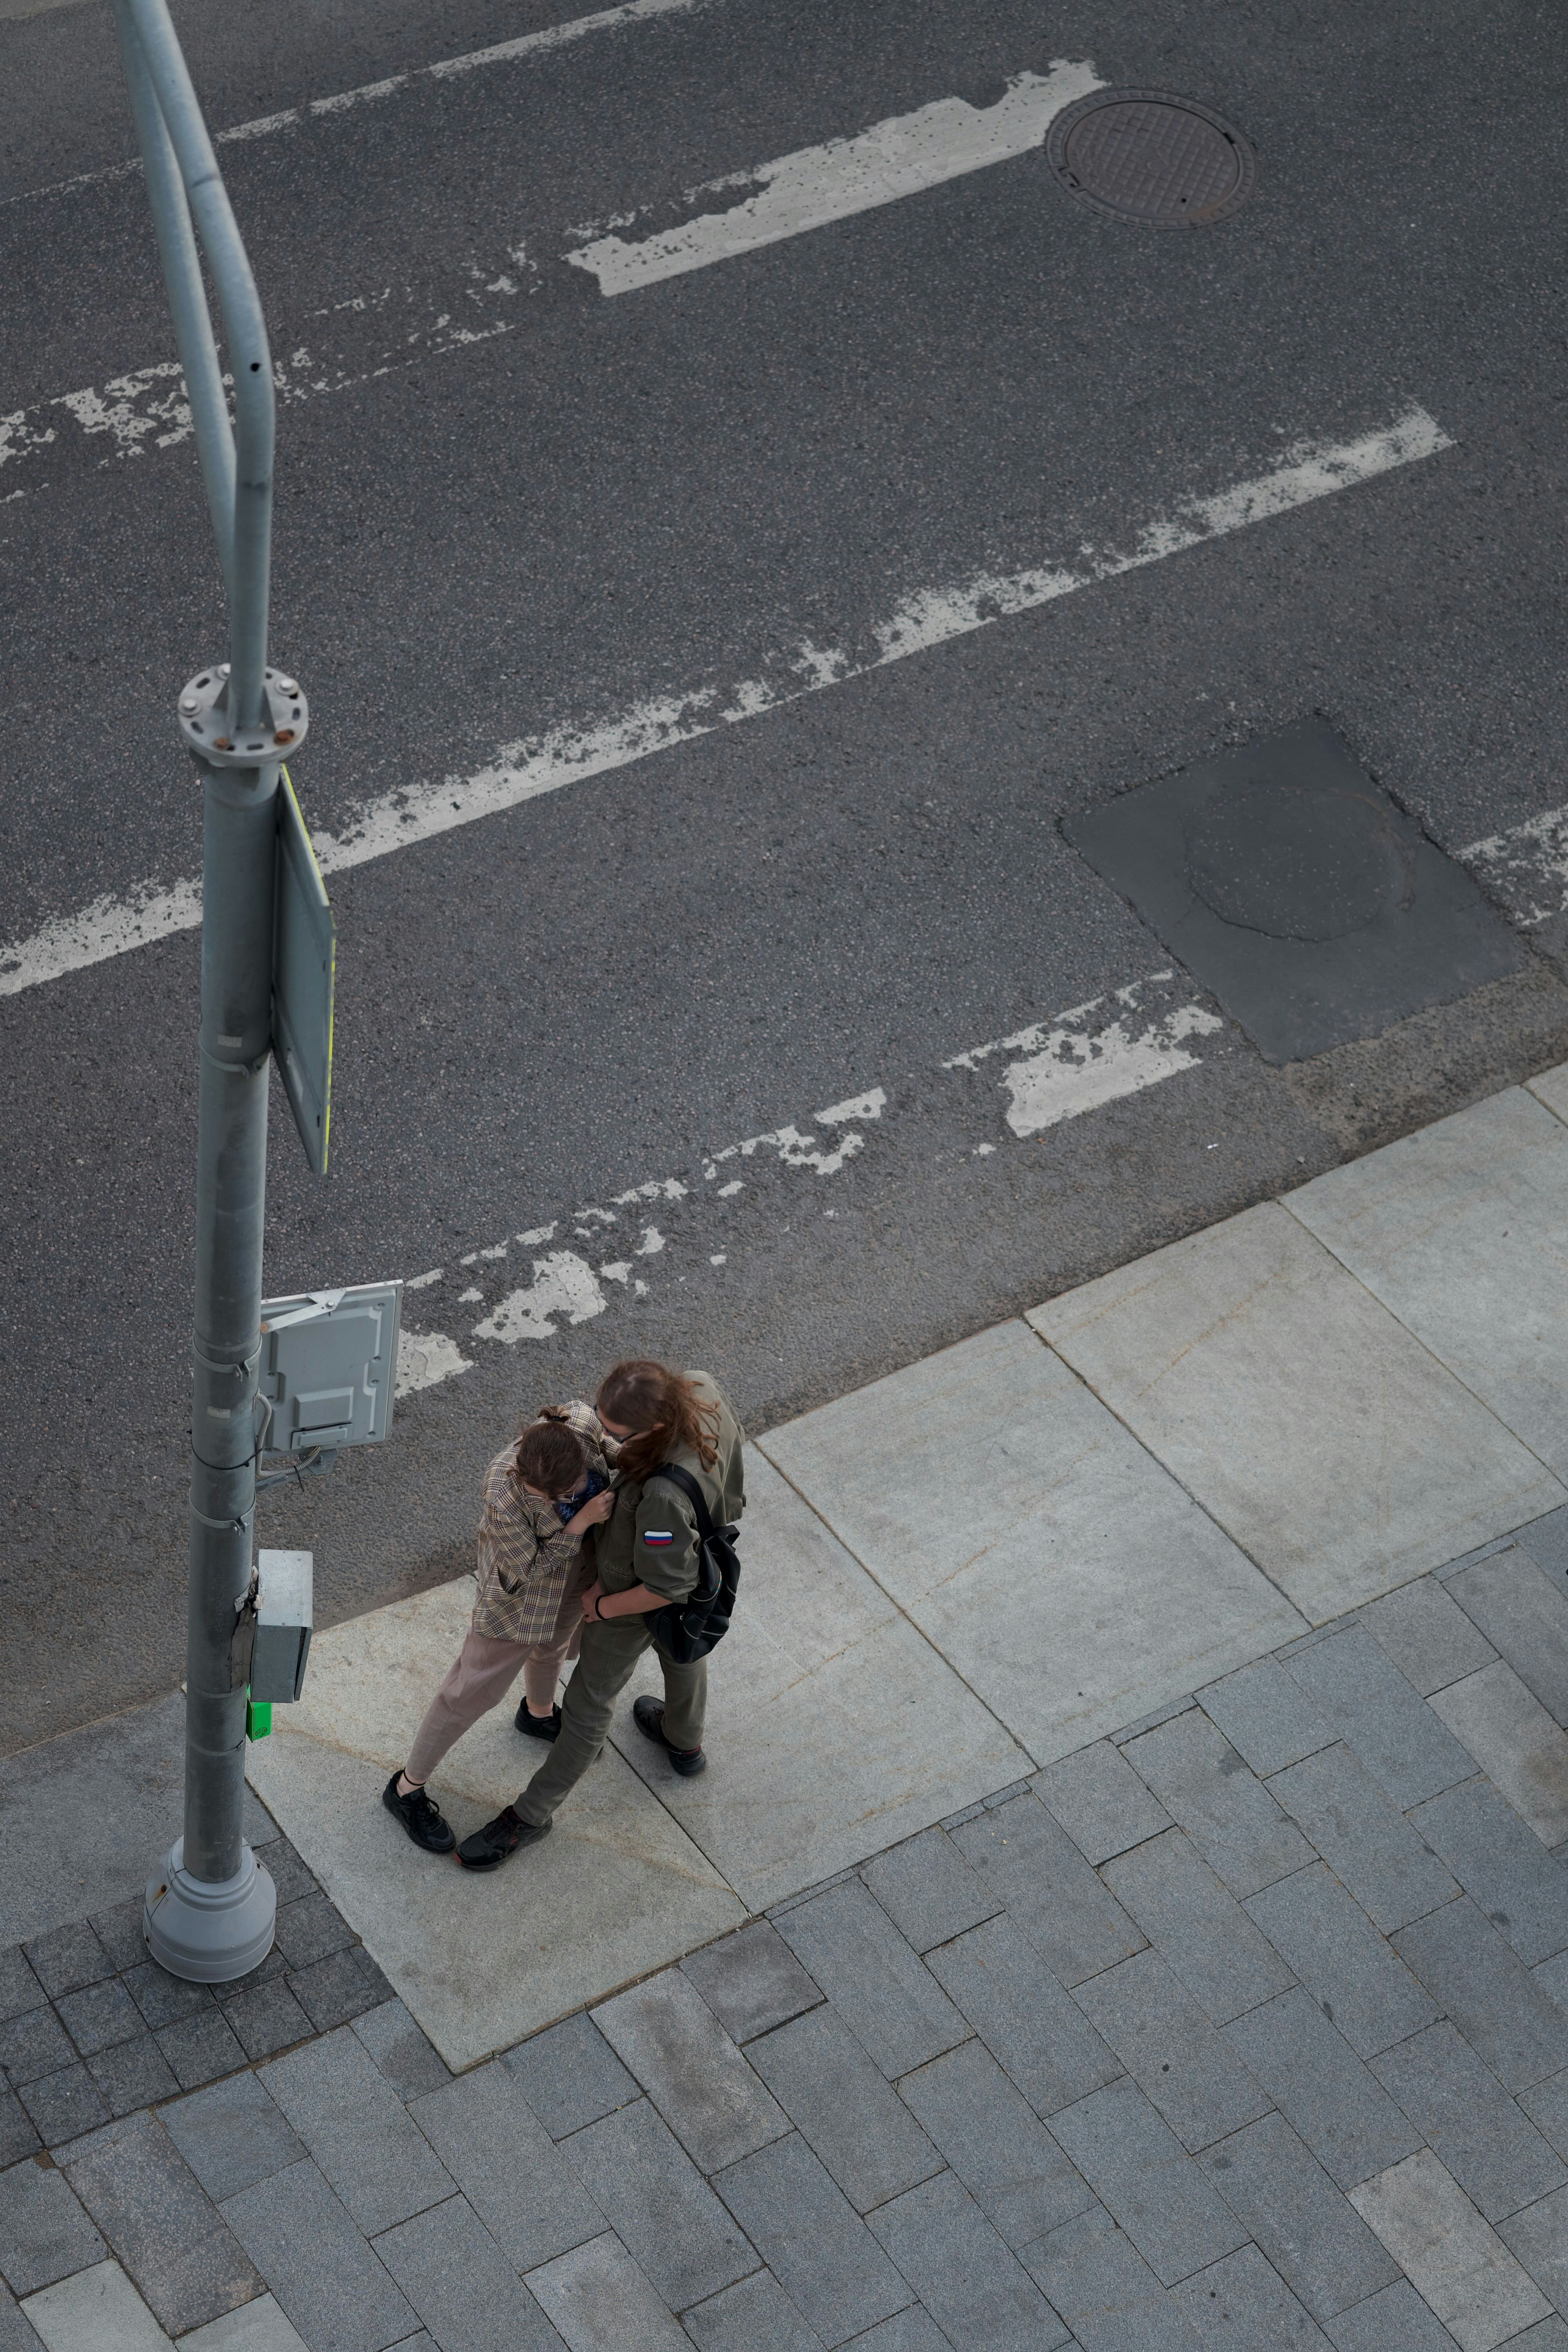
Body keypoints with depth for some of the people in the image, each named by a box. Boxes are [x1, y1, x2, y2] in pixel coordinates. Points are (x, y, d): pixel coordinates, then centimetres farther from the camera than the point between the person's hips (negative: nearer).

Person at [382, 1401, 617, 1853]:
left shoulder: (583, 1422, -30)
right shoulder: (503, 1492, -43)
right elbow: (530, 1570, -29)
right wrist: (581, 1522, -37)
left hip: (577, 1568, 6)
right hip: (520, 1593, -6)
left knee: (553, 1644, 35)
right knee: (476, 1689, 10)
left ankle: (539, 1713, 68)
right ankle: (408, 1789, 29)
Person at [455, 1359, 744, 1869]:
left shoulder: (664, 1495, -49)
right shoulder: (700, 1389, -29)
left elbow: (666, 1588, -33)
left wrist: (603, 1605, -15)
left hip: (637, 1599, -7)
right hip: (696, 1556, 7)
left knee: (588, 1704, 16)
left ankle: (531, 1813, 38)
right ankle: (684, 1741, 66)